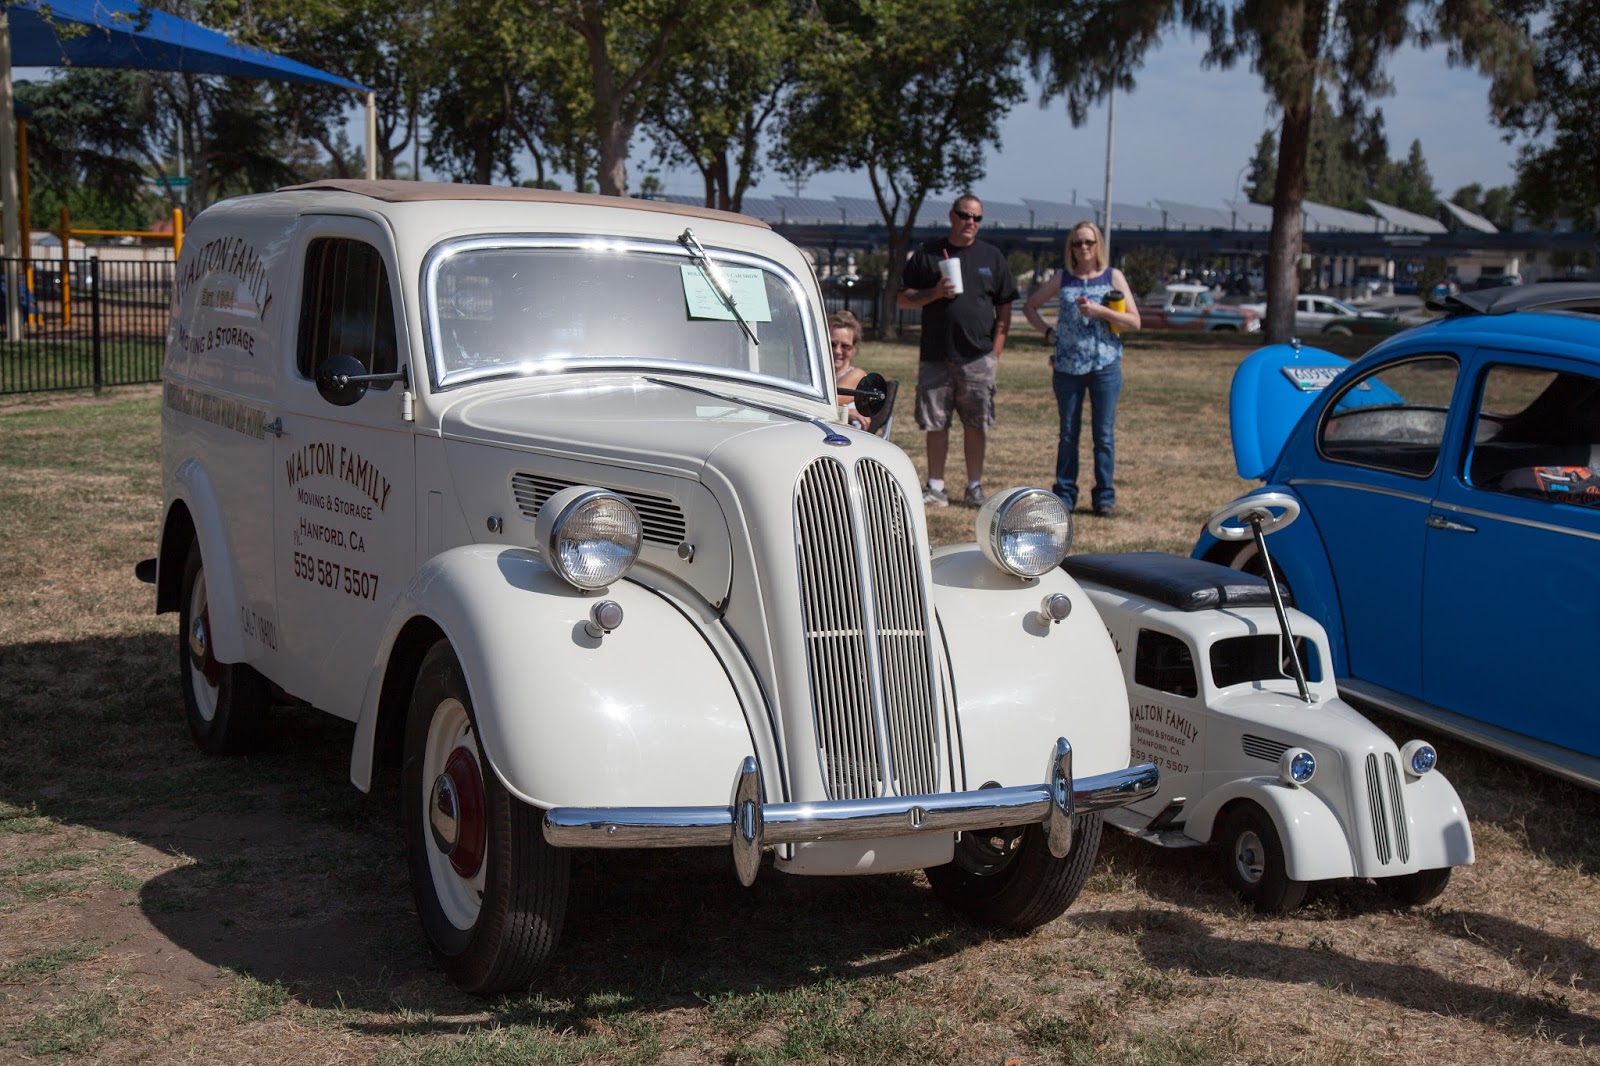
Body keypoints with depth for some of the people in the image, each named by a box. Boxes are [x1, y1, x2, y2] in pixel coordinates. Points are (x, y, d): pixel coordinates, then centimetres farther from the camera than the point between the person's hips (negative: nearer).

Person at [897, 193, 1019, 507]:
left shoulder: (991, 256, 10)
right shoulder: (927, 254, 7)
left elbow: (1004, 308, 11)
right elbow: (902, 299, 6)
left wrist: (996, 349, 1)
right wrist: (934, 293, -11)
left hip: (978, 357, 0)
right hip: (935, 356, 0)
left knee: (976, 424, 2)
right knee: (935, 423, 3)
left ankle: (975, 487, 10)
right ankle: (935, 487, 10)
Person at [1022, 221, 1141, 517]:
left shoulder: (1113, 277, 4)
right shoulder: (1062, 279, 8)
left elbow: (1134, 321, -1)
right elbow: (1029, 306, 18)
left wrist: (1101, 311, -13)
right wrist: (1048, 332, 5)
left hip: (1105, 365, -1)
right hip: (1068, 367, 1)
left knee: (1104, 434, 1)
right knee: (1068, 433, 7)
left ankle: (1104, 496, 7)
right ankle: (1064, 495, 13)